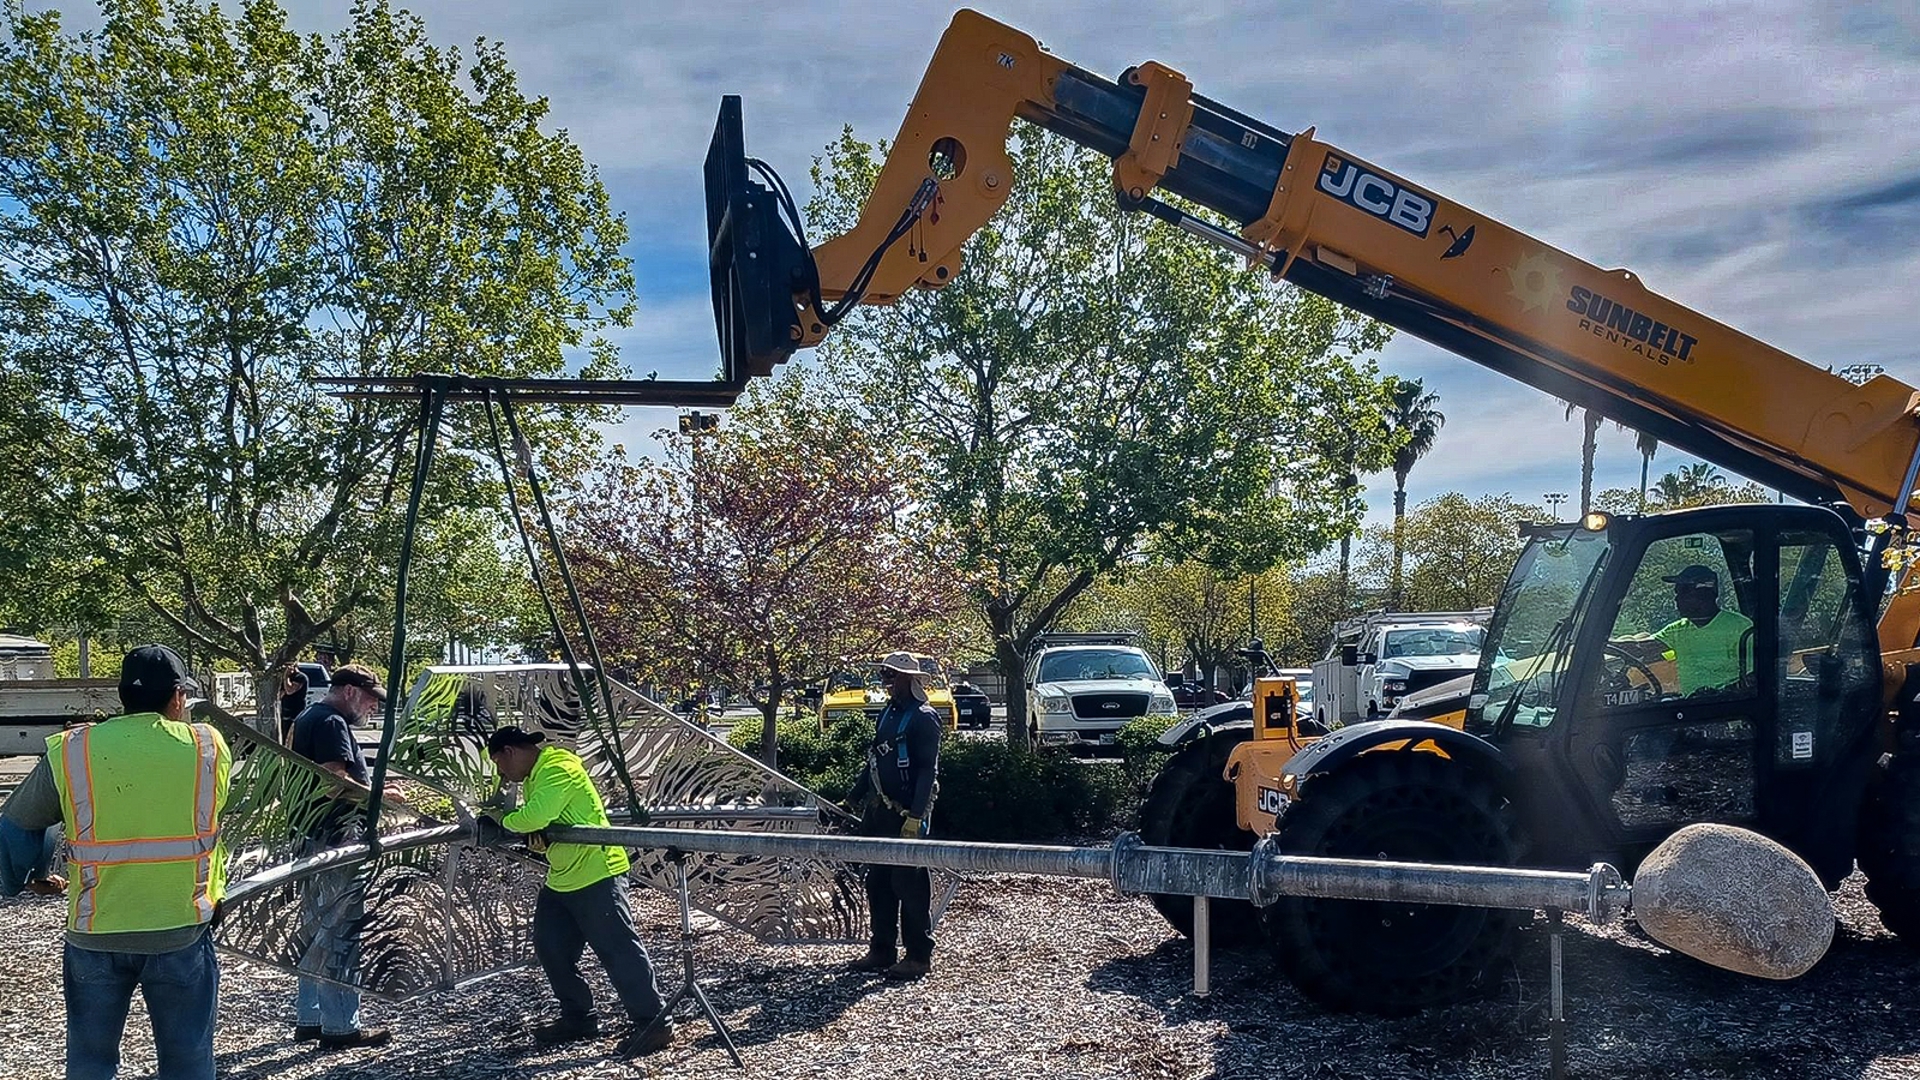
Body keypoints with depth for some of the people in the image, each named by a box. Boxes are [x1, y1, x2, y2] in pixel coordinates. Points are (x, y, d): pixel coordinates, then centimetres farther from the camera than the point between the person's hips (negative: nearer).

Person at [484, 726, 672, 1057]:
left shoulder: (557, 767, -17)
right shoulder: (535, 775, 17)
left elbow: (535, 816, -29)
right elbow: (537, 824, 14)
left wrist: (503, 819, -10)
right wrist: (536, 839, -9)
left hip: (596, 875, -11)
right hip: (561, 880, 11)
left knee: (619, 950, -9)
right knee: (551, 949, 12)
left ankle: (654, 1023, -5)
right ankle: (578, 1018, 24)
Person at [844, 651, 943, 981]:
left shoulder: (923, 718, -11)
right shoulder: (887, 714, 15)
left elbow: (928, 771, -17)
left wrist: (916, 816, -22)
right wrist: (855, 797, 23)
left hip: (907, 813, -9)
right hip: (879, 812, 9)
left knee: (910, 885, -4)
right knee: (877, 883, 12)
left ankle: (919, 957, 4)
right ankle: (880, 951, 22)